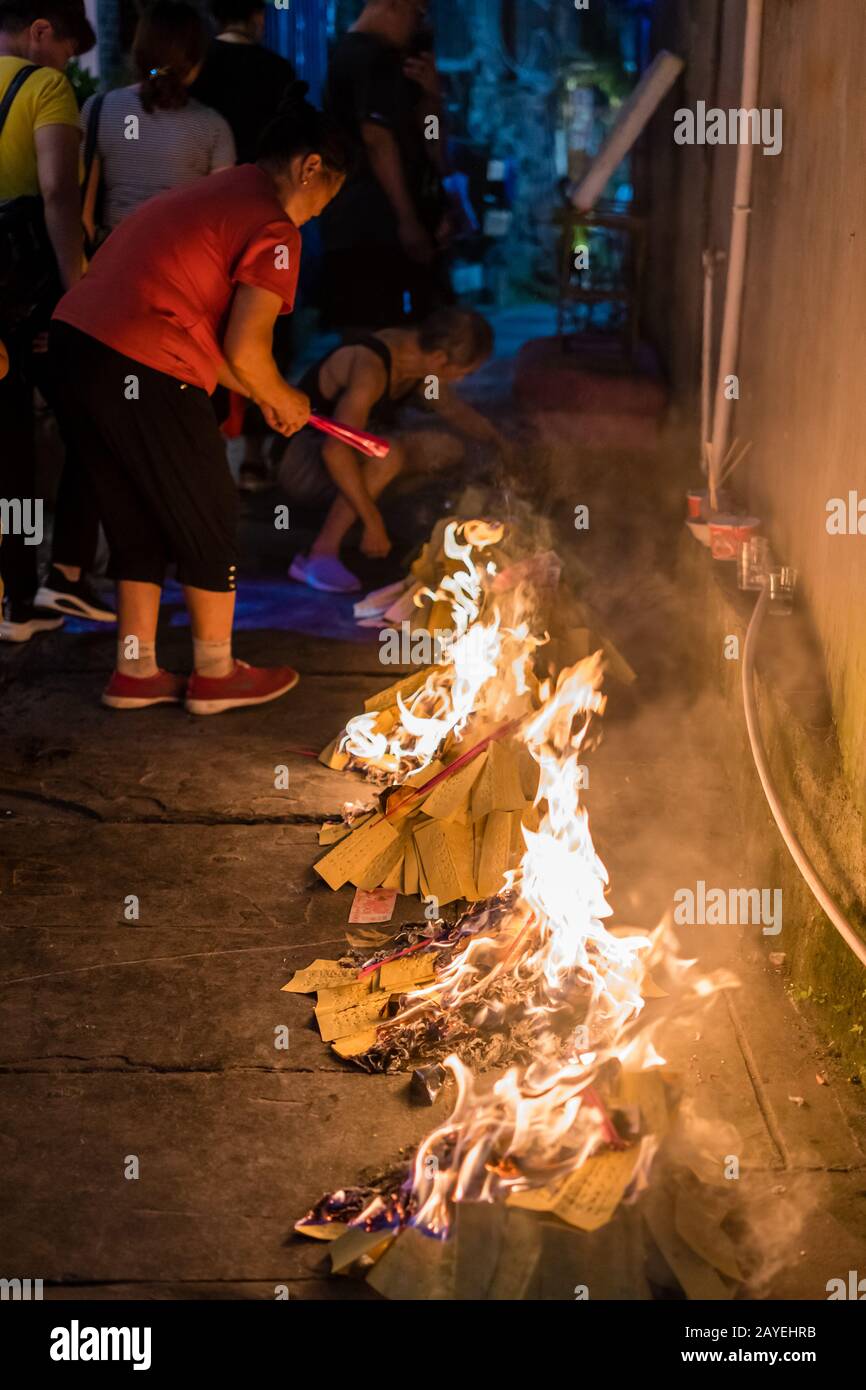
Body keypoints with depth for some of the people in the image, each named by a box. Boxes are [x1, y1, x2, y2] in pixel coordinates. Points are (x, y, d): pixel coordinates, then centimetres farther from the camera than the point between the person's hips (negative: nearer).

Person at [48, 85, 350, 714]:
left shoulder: (212, 193, 23)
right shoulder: (274, 228, -5)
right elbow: (245, 349, -14)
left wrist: (260, 396, 24)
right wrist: (283, 400, 7)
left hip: (75, 339, 9)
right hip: (142, 371, -9)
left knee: (137, 519, 19)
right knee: (208, 517, 9)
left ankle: (135, 673, 25)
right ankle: (215, 675, 21)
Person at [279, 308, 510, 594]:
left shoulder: (418, 355, -1)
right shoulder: (370, 366, -29)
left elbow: (454, 409, 19)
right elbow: (336, 450, -39)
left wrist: (500, 442, 9)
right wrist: (373, 521, -37)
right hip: (299, 461, -9)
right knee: (389, 452, -35)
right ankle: (321, 556, -27)